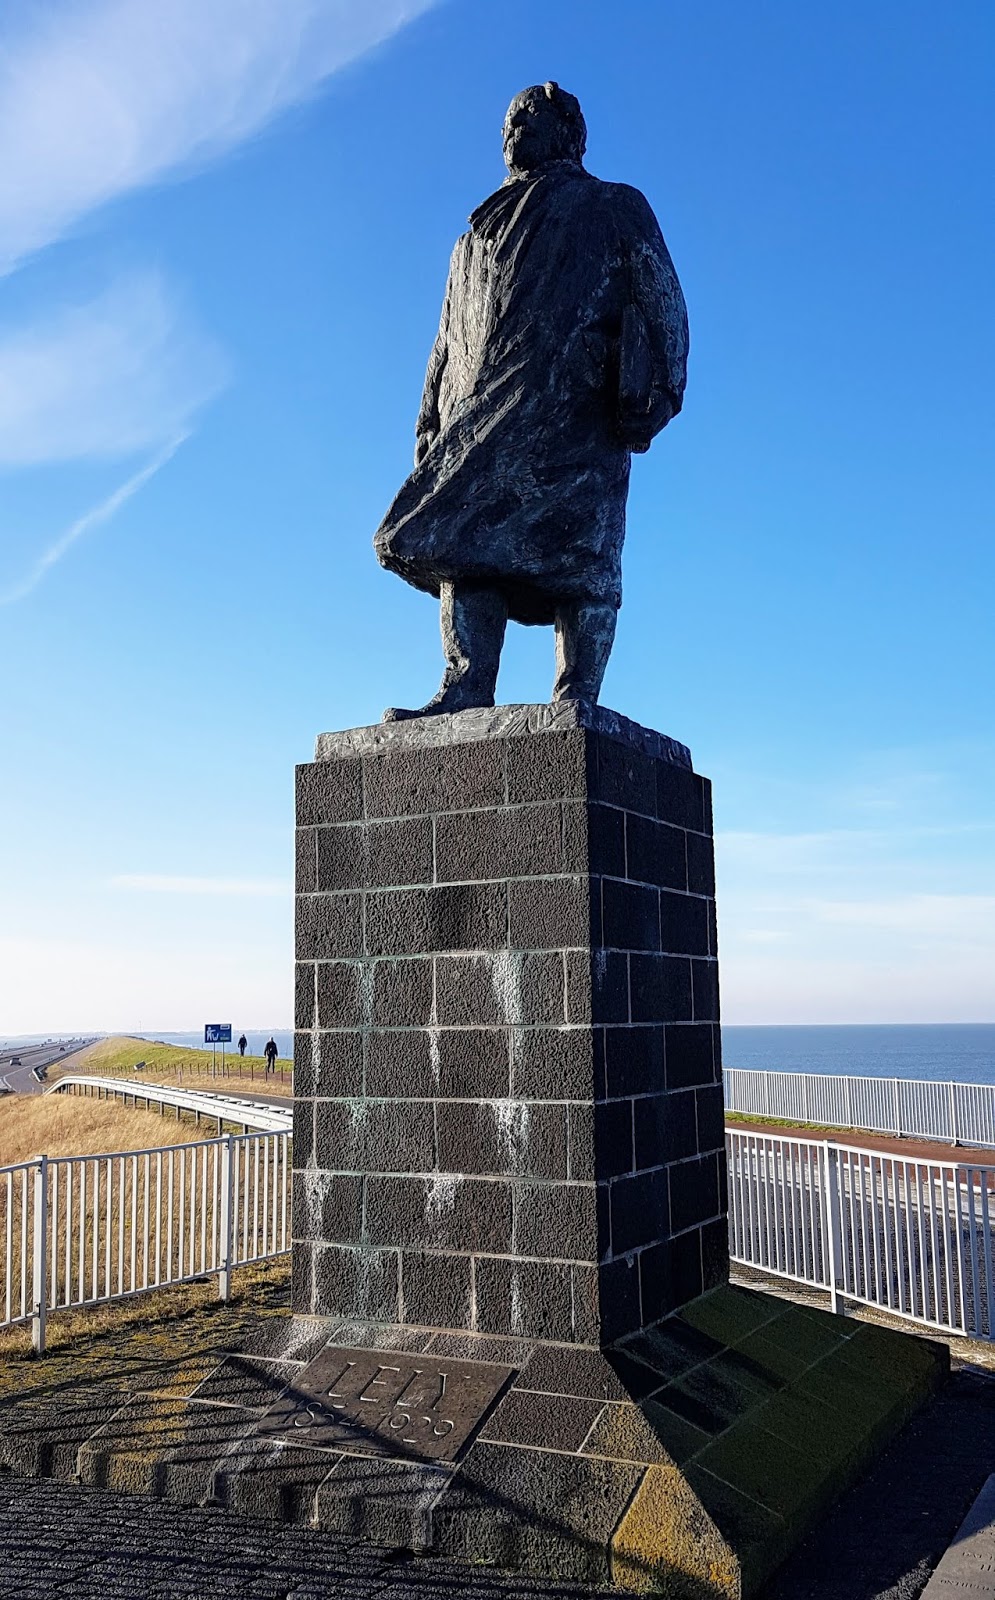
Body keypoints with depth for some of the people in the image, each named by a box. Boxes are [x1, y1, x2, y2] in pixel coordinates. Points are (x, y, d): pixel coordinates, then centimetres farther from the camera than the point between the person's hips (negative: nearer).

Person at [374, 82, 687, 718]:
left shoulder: (617, 208, 19)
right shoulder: (479, 235, 34)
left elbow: (659, 298, 5)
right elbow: (448, 343, 29)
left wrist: (652, 388, -13)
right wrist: (432, 428, 17)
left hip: (576, 409, -5)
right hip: (482, 416, 5)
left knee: (576, 550, -15)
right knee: (463, 534, -15)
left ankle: (575, 705, -20)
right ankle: (467, 690, -24)